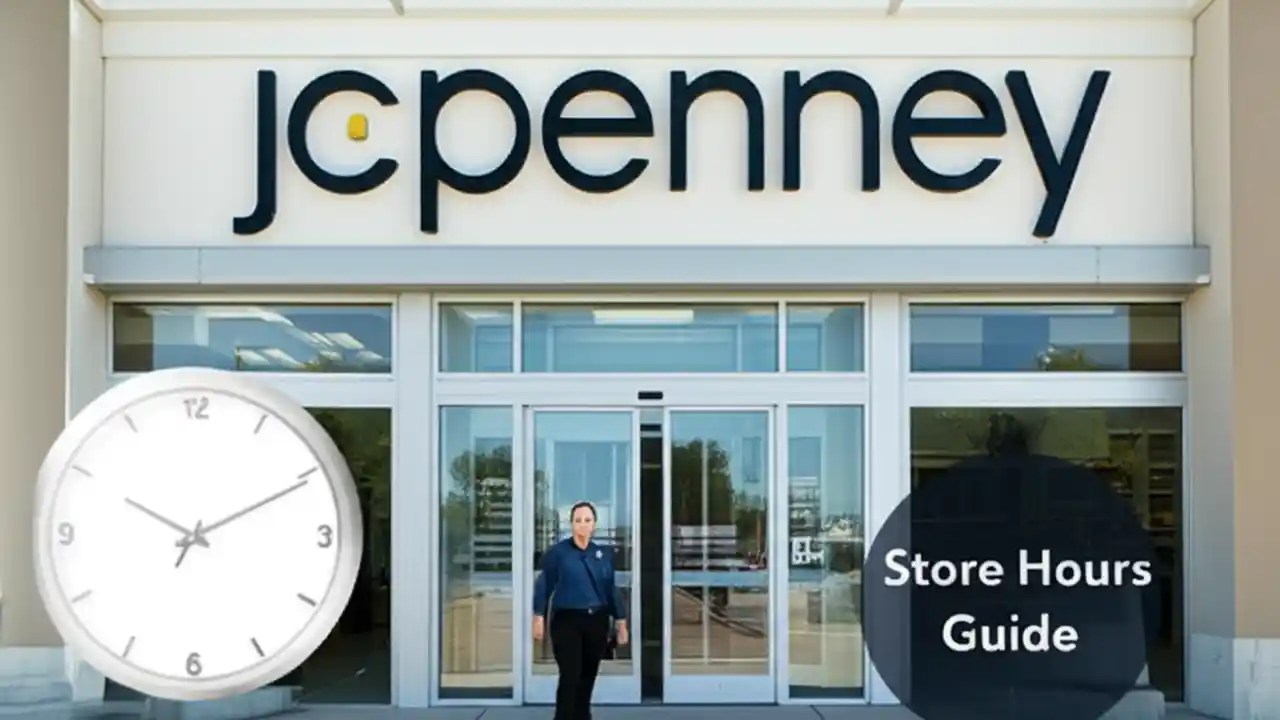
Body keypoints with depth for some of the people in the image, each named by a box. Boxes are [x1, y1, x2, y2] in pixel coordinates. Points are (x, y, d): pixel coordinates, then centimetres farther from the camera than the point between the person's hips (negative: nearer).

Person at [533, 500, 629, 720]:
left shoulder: (604, 554, 6)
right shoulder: (557, 552, -4)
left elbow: (611, 588, 10)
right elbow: (544, 586, -4)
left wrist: (620, 620, 10)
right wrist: (539, 617, -8)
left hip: (596, 621, 4)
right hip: (566, 621, -4)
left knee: (588, 677, 11)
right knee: (570, 677, -10)